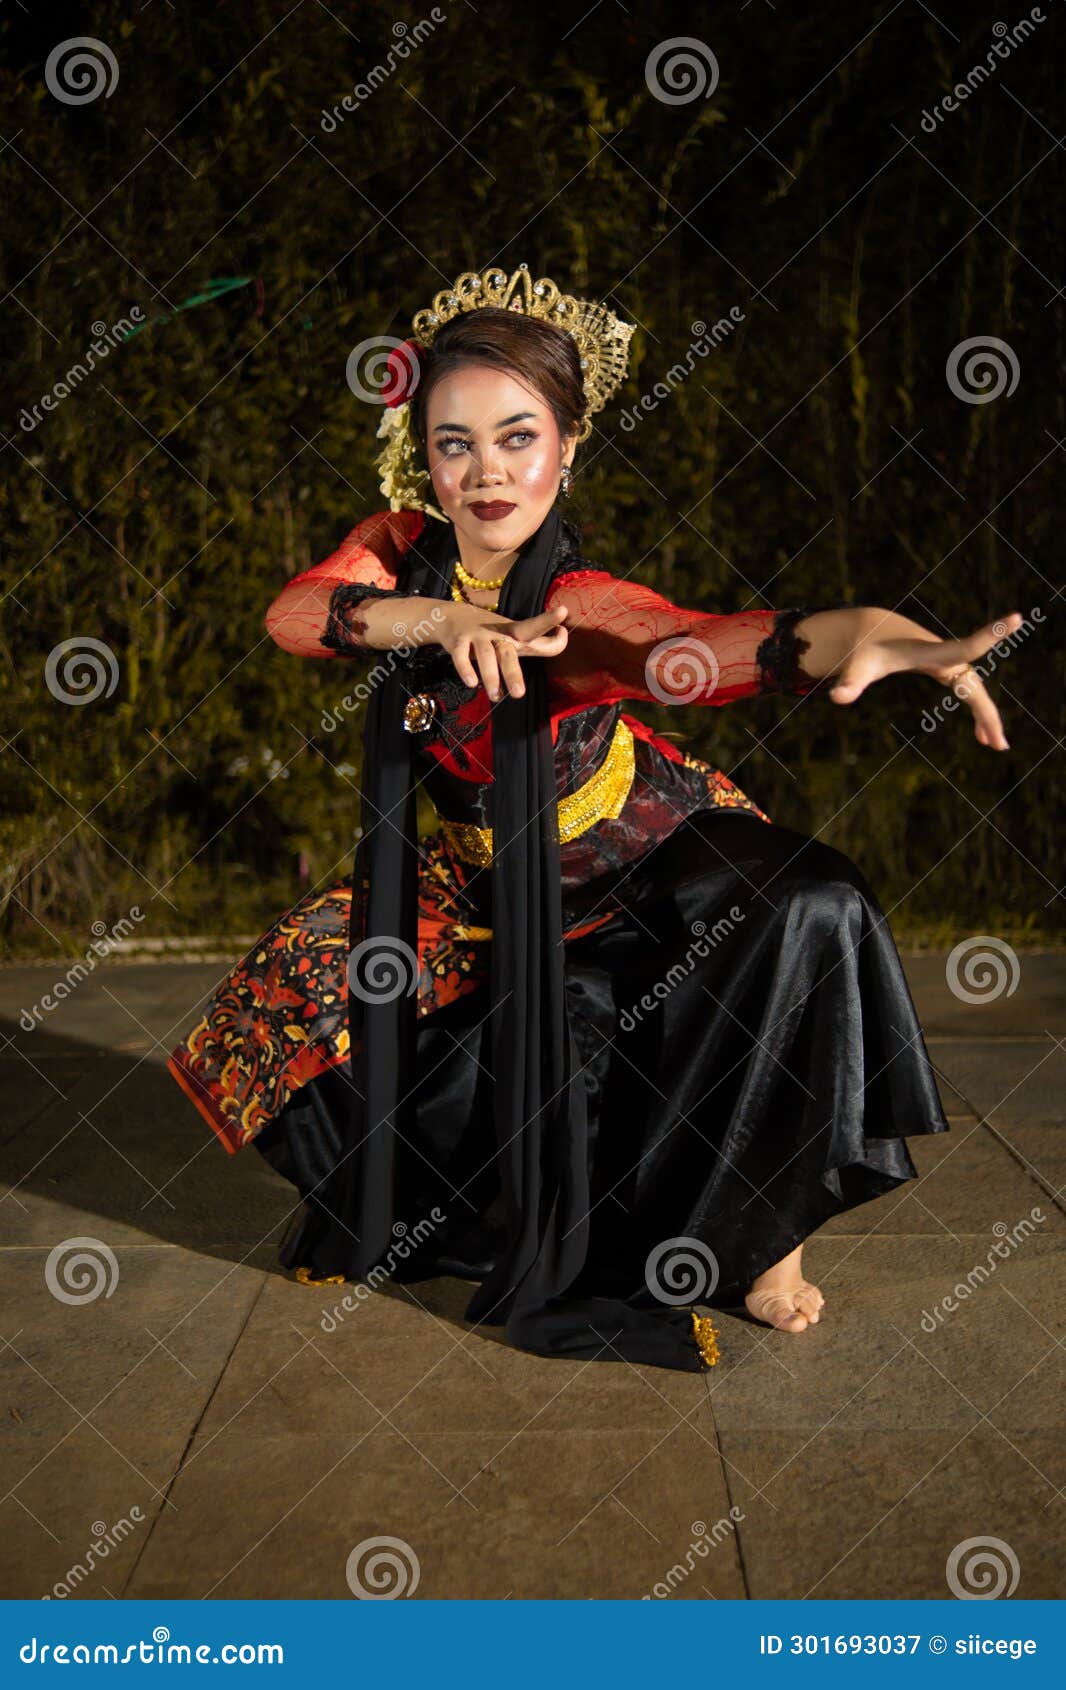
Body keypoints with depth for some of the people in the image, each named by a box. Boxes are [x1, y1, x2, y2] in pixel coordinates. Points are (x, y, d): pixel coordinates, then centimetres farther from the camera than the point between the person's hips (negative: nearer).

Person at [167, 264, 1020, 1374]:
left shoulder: (580, 603, -30)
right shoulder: (405, 547, -14)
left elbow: (684, 652, -51)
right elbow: (291, 612, -29)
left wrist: (854, 634, -72)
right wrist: (437, 619, -46)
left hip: (647, 857, -4)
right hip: (483, 880, 5)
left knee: (806, 912, -30)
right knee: (297, 983, -5)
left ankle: (753, 1228, -7)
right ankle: (397, 1204, 26)